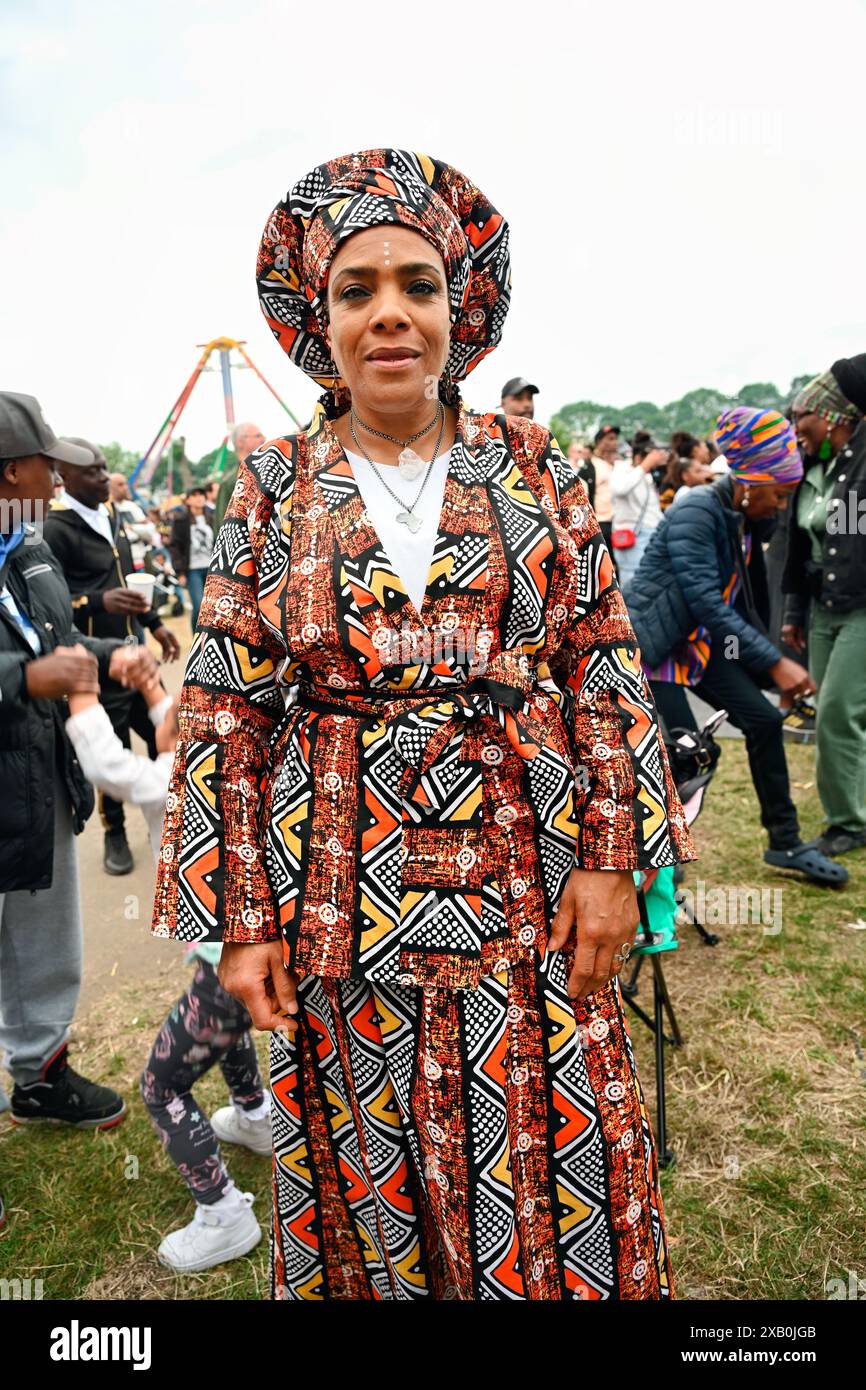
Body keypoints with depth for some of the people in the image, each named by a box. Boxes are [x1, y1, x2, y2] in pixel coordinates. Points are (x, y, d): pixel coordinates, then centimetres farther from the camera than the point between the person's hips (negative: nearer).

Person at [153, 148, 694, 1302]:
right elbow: (226, 712, 0)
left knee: (557, 1181, 12)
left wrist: (611, 859, -4)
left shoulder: (534, 467, 3)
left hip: (530, 888, 1)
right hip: (343, 892, 0)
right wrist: (241, 919, -3)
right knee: (370, 1189, 15)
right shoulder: (276, 486, 1)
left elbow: (605, 668, 3)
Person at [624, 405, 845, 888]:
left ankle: (786, 843, 14)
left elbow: (741, 602, 13)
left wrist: (774, 661, 10)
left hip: (699, 642, 9)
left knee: (764, 720, 2)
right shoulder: (695, 514, -22)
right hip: (650, 644, -8)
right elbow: (708, 603, -30)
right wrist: (775, 662, -31)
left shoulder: (745, 521, 6)